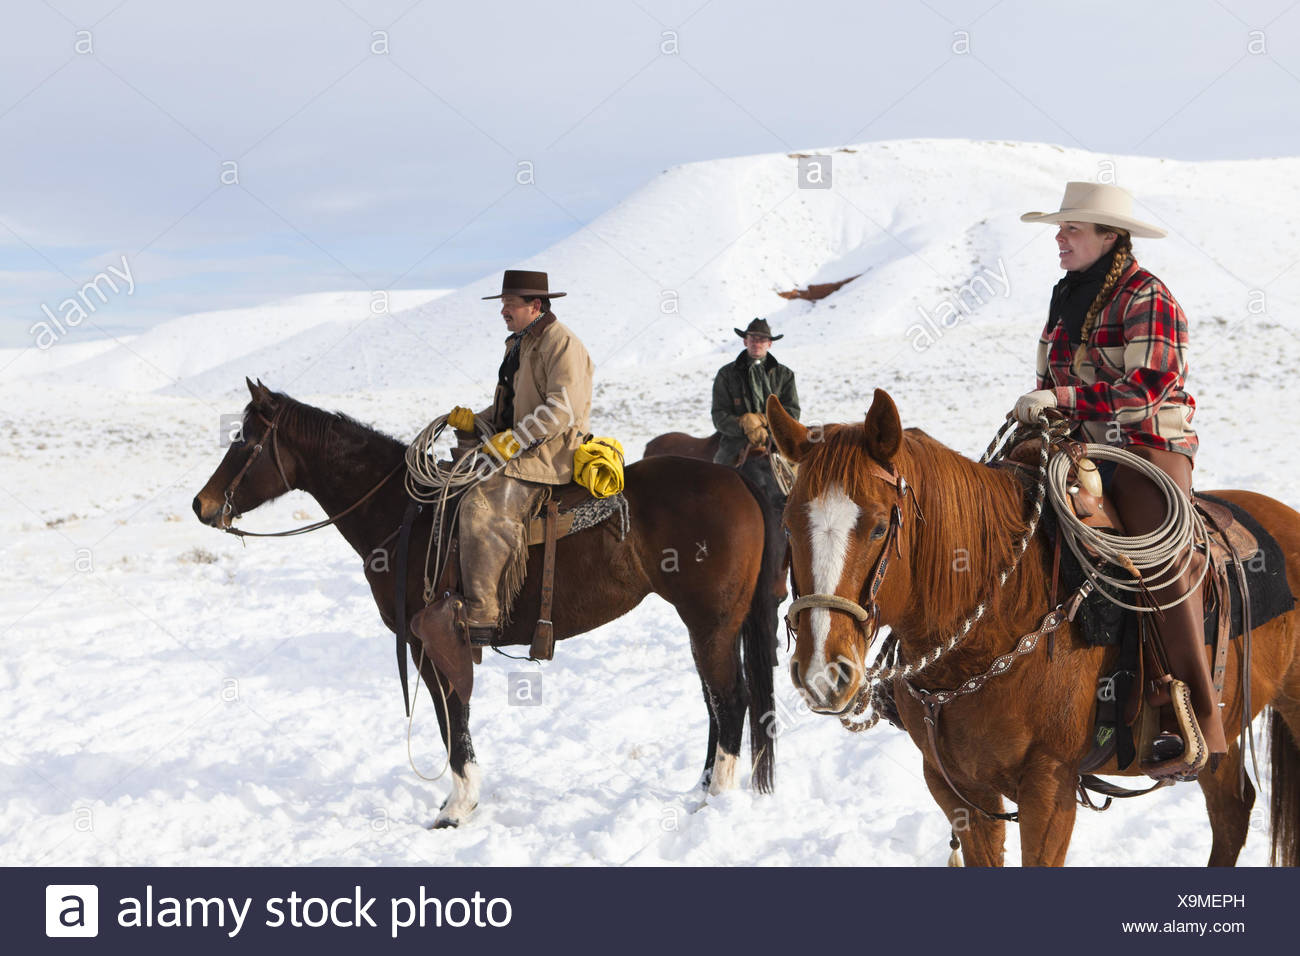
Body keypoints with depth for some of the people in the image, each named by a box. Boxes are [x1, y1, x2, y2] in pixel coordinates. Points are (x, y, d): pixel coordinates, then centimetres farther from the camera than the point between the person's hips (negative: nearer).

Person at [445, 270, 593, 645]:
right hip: (520, 448, 11)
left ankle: (482, 618, -30)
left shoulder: (561, 344, -11)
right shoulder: (519, 344, 20)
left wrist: (512, 440, -24)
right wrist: (474, 420, 8)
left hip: (549, 455, -11)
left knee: (482, 507, -27)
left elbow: (561, 409, -22)